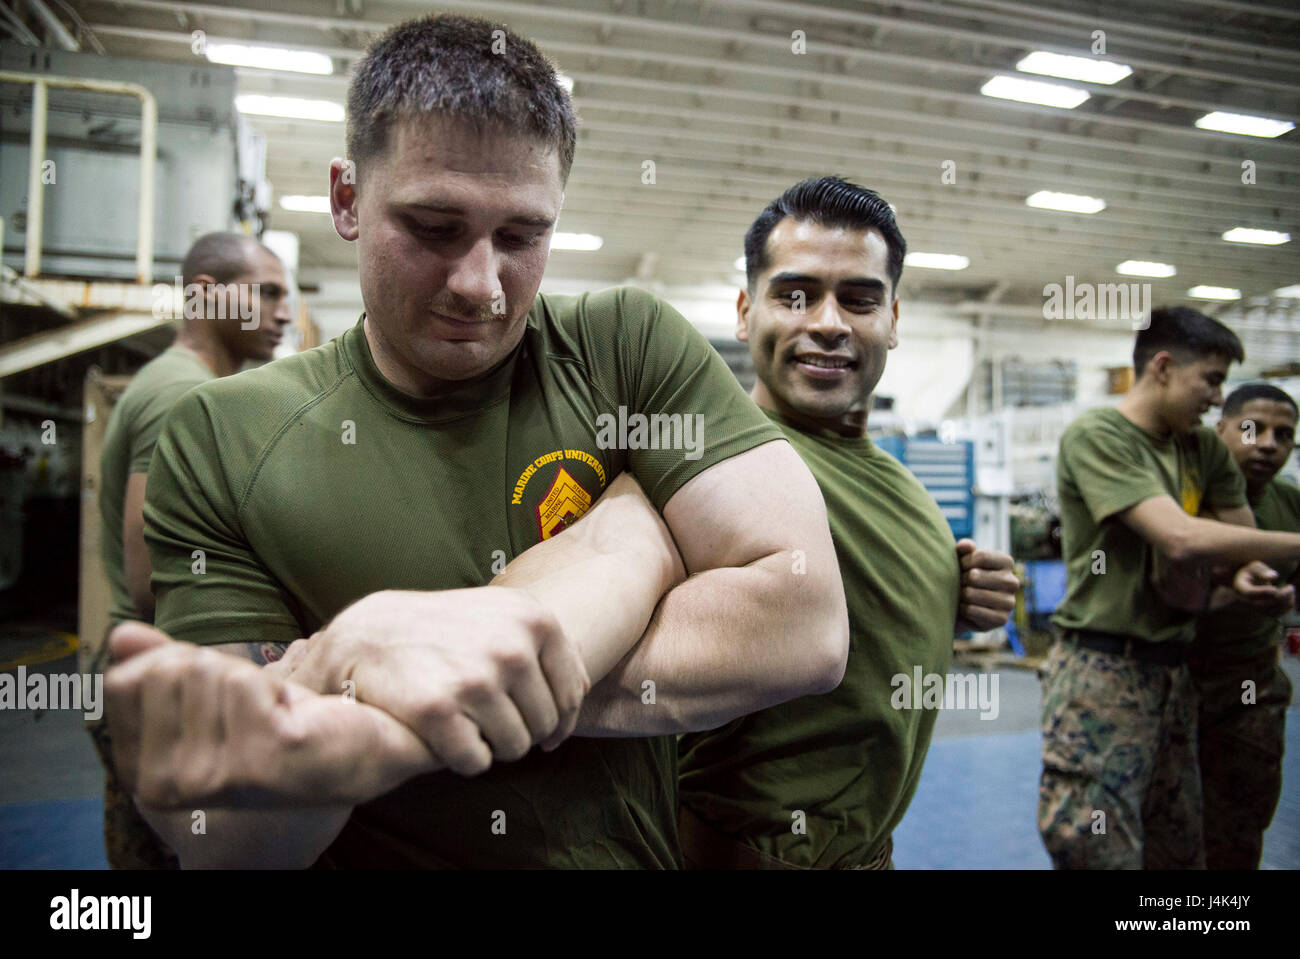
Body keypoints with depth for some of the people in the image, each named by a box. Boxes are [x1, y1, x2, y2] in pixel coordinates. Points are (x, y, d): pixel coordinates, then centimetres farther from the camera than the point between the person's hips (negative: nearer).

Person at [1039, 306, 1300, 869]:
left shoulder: (1204, 449, 10)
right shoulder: (1096, 437, -13)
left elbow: (1242, 535, 16)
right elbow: (1182, 538, -22)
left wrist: (1250, 571, -7)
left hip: (1172, 669, 8)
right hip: (1102, 669, -7)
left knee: (1180, 847, 17)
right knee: (1098, 849, -4)